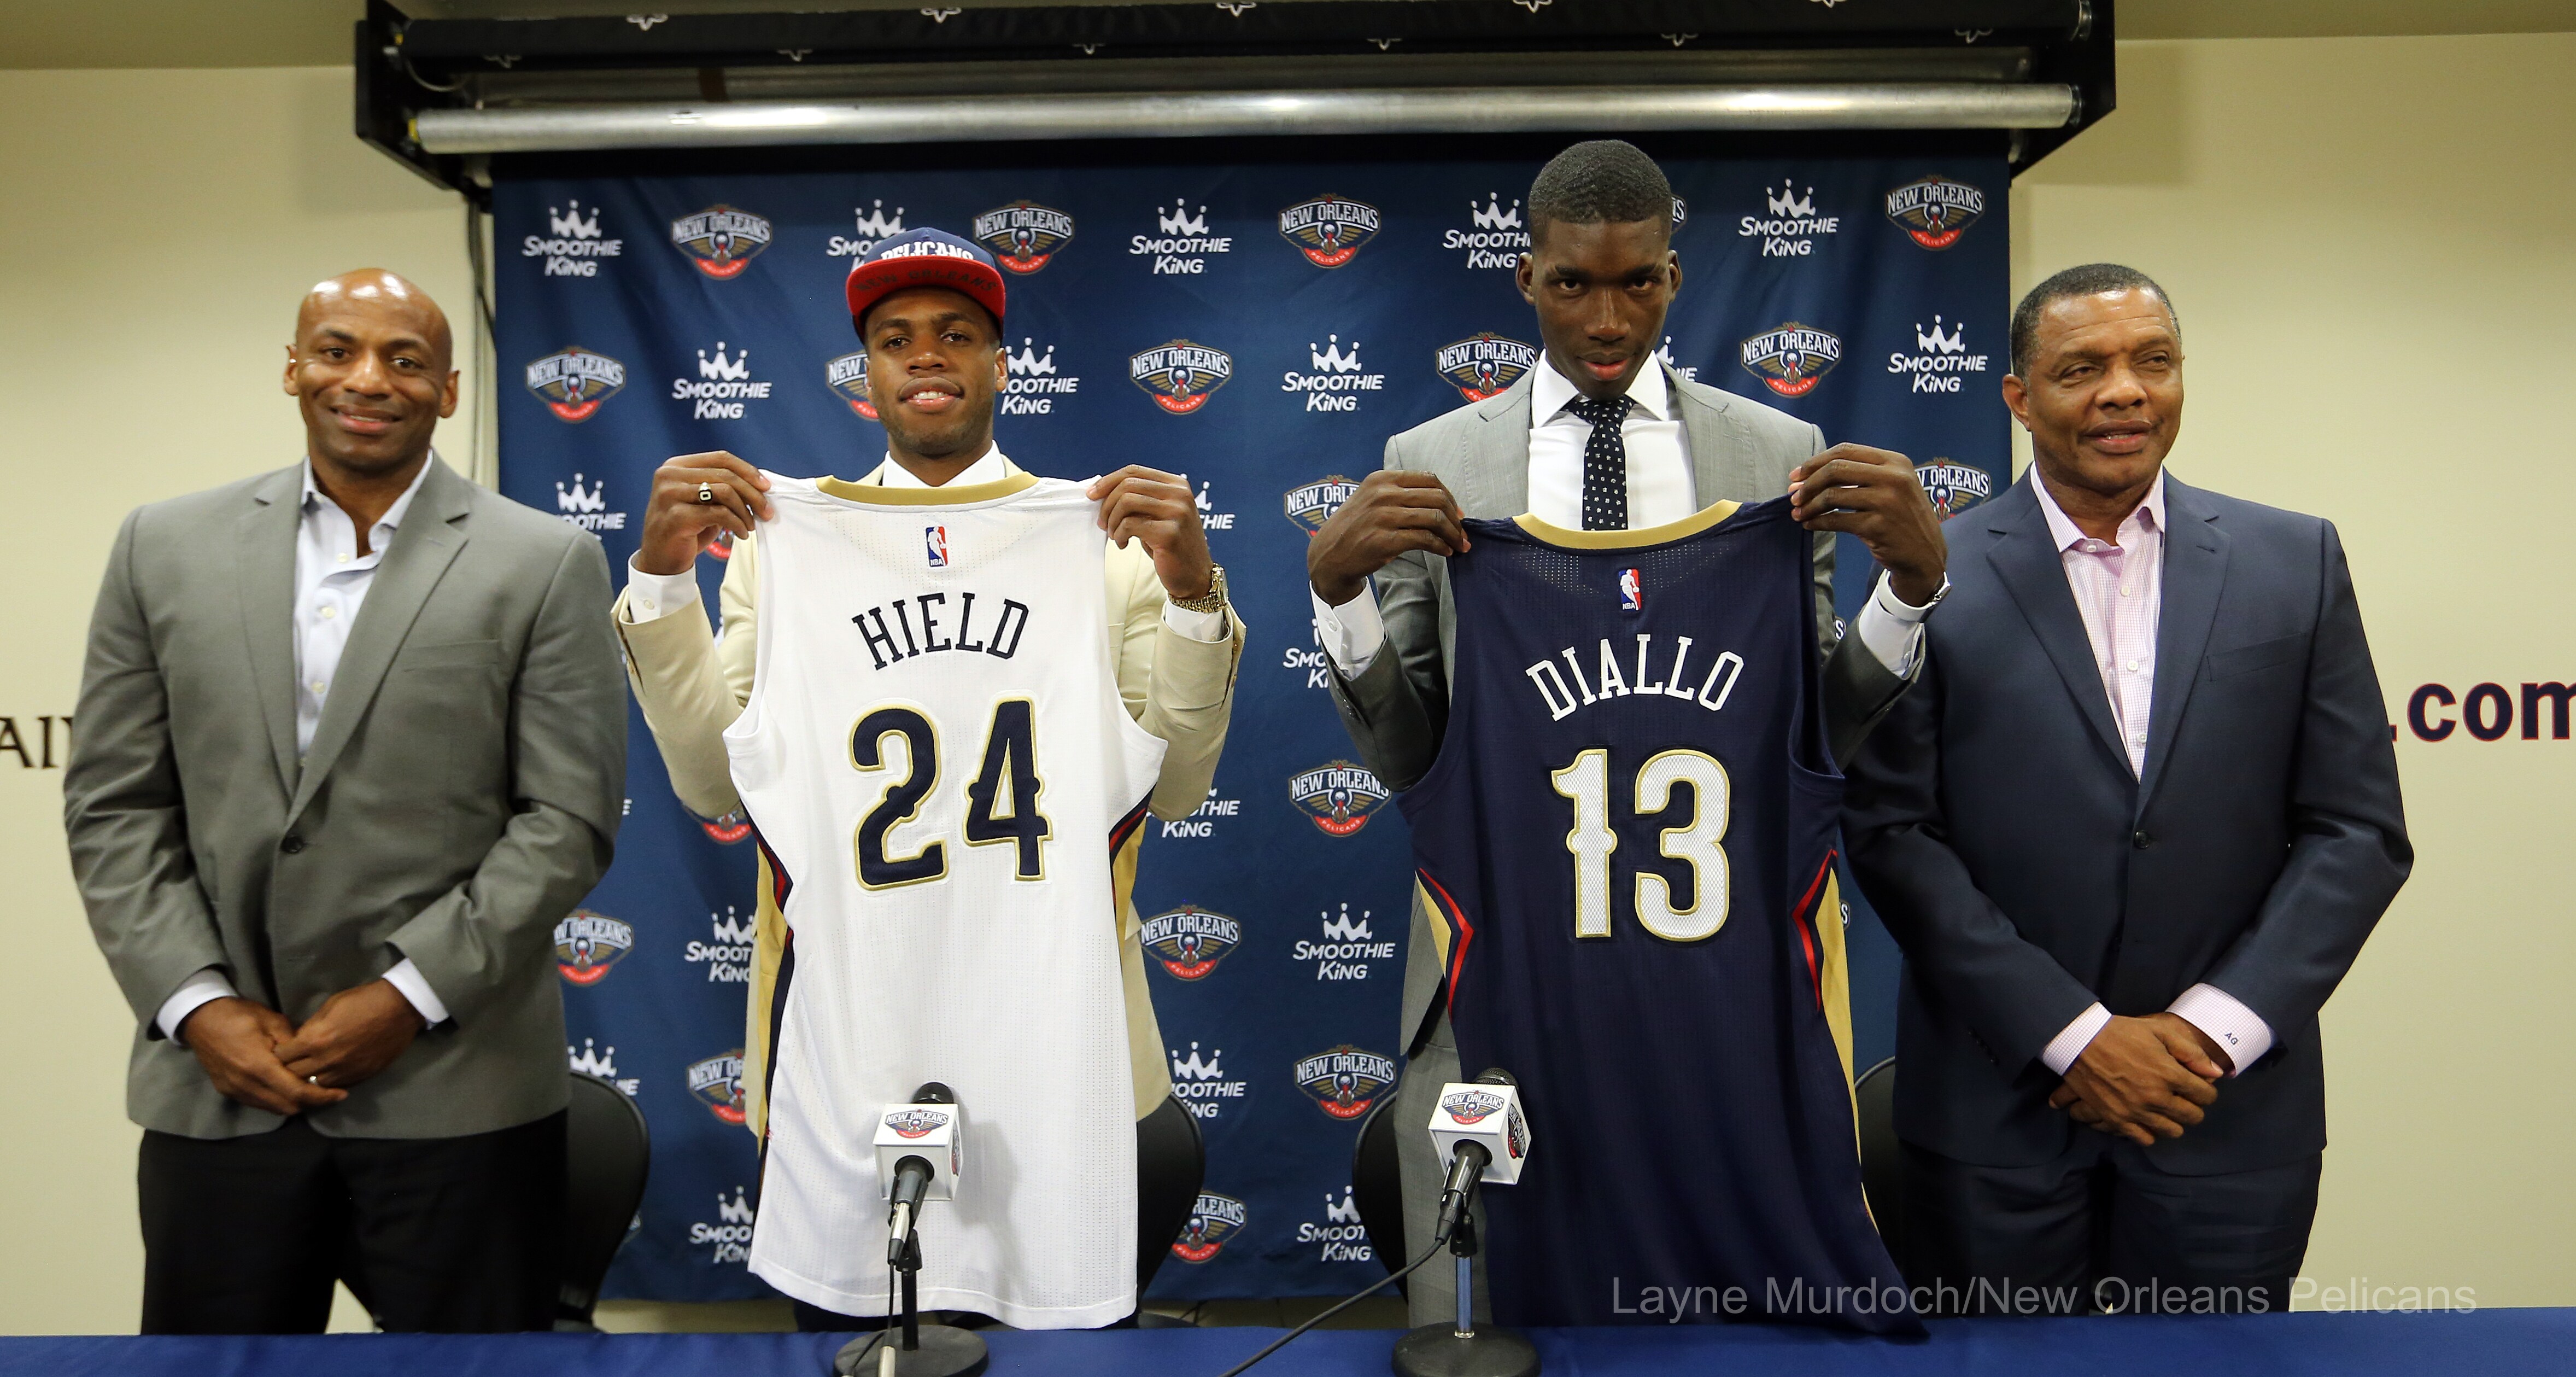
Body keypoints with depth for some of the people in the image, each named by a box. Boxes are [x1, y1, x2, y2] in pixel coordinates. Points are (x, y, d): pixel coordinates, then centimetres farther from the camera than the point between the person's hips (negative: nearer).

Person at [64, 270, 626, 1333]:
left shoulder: (546, 564, -1)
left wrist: (412, 993, -11)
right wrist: (197, 1006, -4)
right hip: (217, 1084, 3)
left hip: (456, 1091, -2)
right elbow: (113, 806, 7)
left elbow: (569, 817, -5)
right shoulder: (165, 548, 7)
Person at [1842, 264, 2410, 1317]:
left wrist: (2213, 1028, -8)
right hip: (1997, 1109, -1)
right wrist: (2071, 1033, -11)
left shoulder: (2296, 562, 4)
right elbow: (1892, 832, -6)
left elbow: (2358, 829, 2)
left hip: (2233, 1113, 2)